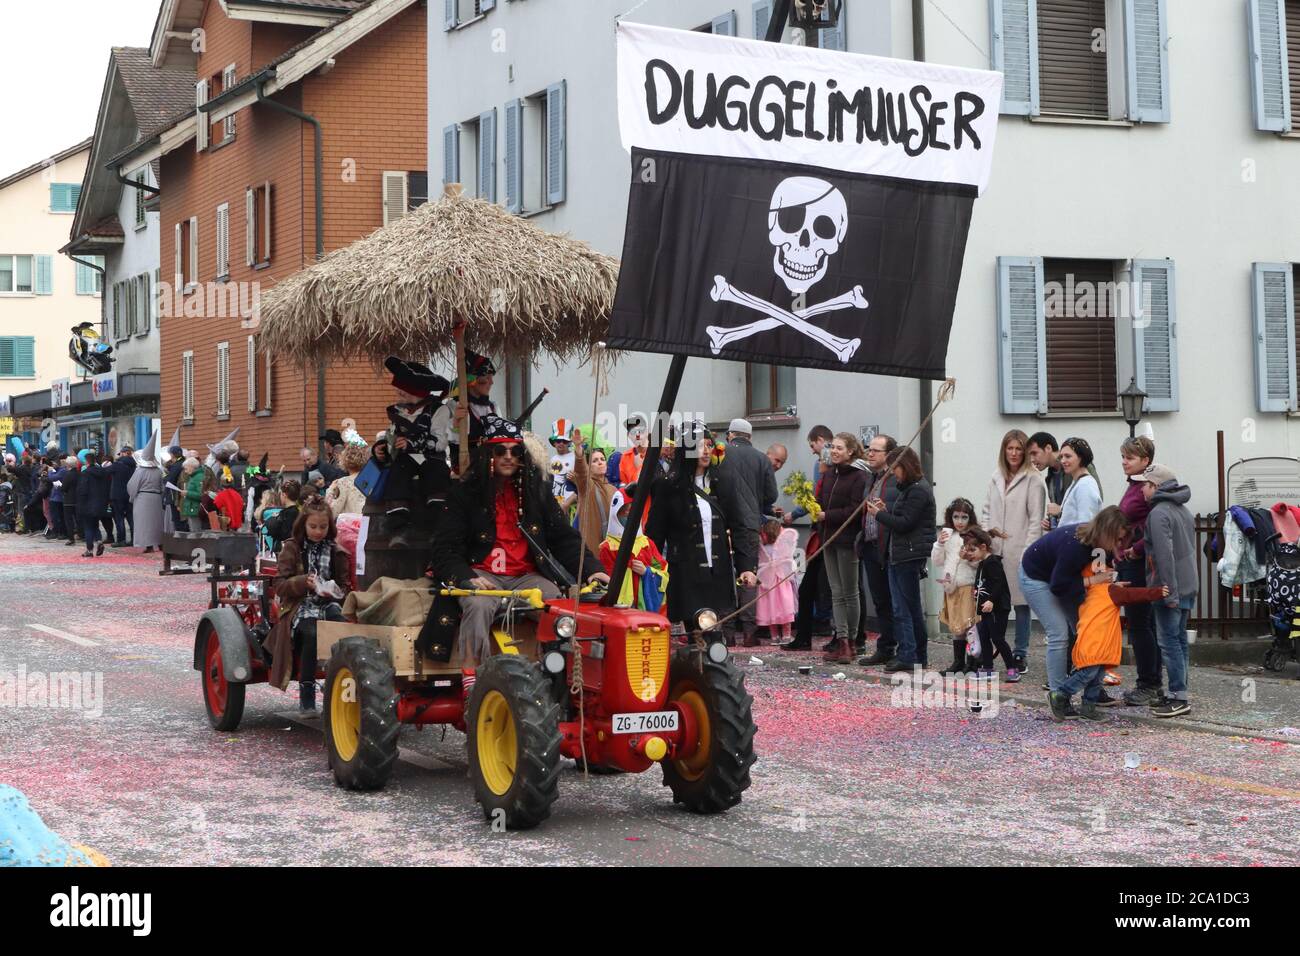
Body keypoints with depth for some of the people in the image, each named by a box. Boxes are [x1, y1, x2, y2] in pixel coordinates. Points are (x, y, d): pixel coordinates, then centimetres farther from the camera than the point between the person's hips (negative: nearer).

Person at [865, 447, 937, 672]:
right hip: (899, 555, 10)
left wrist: (879, 514, -7)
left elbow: (904, 524, -17)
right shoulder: (909, 489, 20)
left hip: (910, 555, -10)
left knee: (904, 608, -7)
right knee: (912, 607, 11)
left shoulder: (918, 491, -12)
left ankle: (908, 656, -5)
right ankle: (919, 656, 16)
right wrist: (885, 511, 5)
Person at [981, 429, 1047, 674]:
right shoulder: (996, 478, 15)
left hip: (1019, 552, -5)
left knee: (1021, 603, 1)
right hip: (995, 550, 5)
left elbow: (1036, 520, -8)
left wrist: (1028, 552, -13)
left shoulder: (1033, 480, -4)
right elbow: (986, 510, 23)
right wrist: (988, 529, 3)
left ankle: (1021, 655, 8)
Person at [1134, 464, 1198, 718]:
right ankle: (1179, 694, 20)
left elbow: (1164, 554, -22)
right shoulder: (1183, 510, 15)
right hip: (1187, 586, 10)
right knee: (1179, 639, 14)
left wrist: (1169, 592, -22)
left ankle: (1179, 698, -6)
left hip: (1170, 587, -10)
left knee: (1168, 641, -6)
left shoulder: (1159, 513, -16)